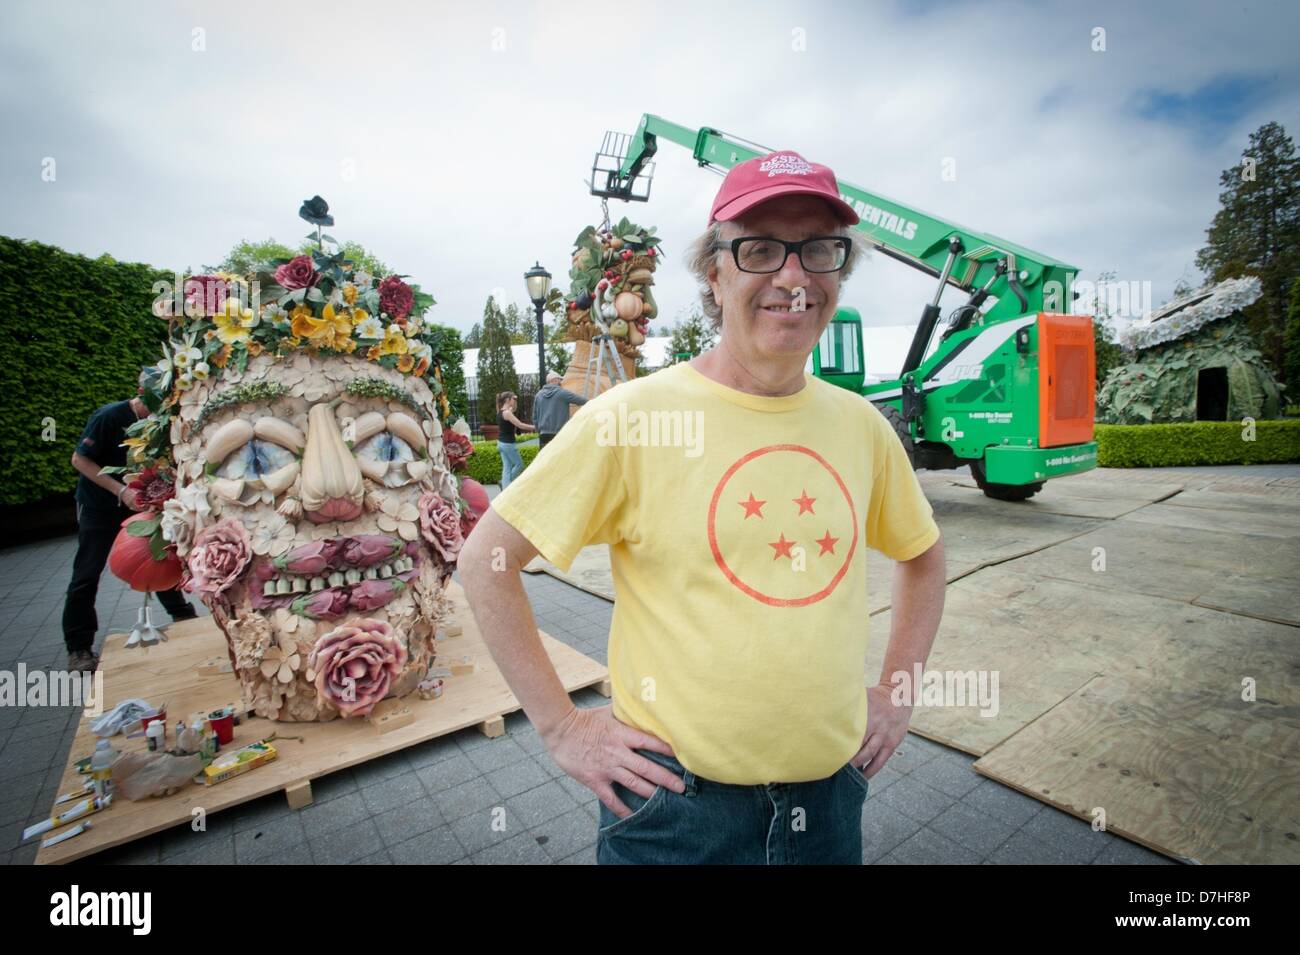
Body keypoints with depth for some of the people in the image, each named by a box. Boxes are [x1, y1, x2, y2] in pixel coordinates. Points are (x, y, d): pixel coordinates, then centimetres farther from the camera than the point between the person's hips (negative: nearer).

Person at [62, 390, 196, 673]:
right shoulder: (110, 416, -22)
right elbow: (79, 459, -20)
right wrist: (120, 491, -28)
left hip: (136, 502, 5)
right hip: (98, 506, -5)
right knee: (87, 575, 0)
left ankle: (182, 614, 22)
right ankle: (78, 649, 8)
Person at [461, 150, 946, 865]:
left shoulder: (860, 425, -3)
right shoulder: (630, 416, -17)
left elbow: (922, 554, 15)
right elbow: (485, 560, -11)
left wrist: (898, 690, 8)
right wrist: (560, 725, -10)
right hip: (675, 807, -4)